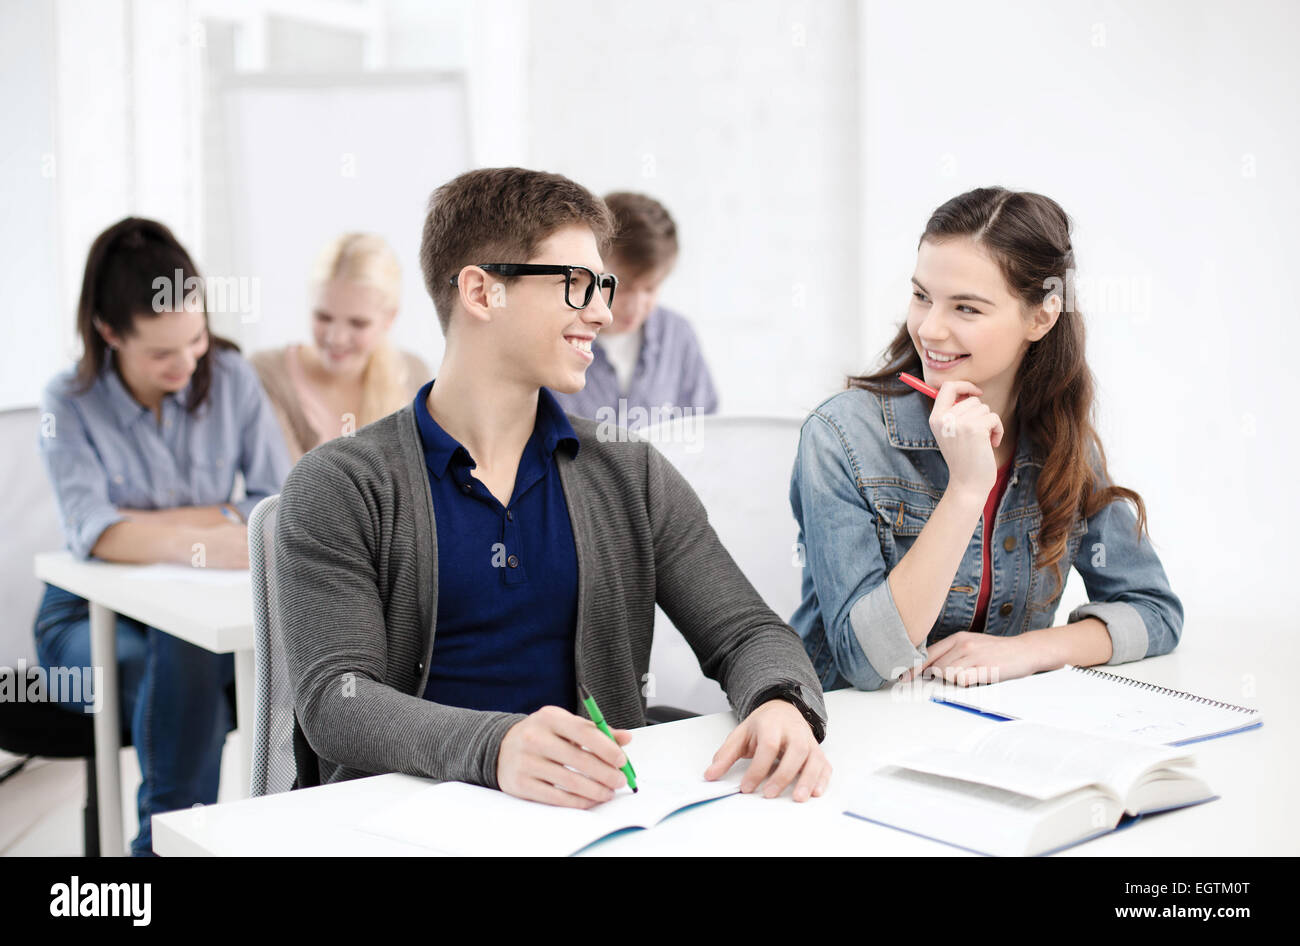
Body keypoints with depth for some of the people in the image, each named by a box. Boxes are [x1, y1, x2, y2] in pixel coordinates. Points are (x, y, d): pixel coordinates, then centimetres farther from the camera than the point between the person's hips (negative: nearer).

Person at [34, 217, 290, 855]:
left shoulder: (230, 378, -2)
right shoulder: (70, 405, -9)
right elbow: (93, 532, -26)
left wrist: (161, 522, -21)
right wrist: (198, 542, -44)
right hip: (93, 618, -2)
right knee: (180, 657, -35)